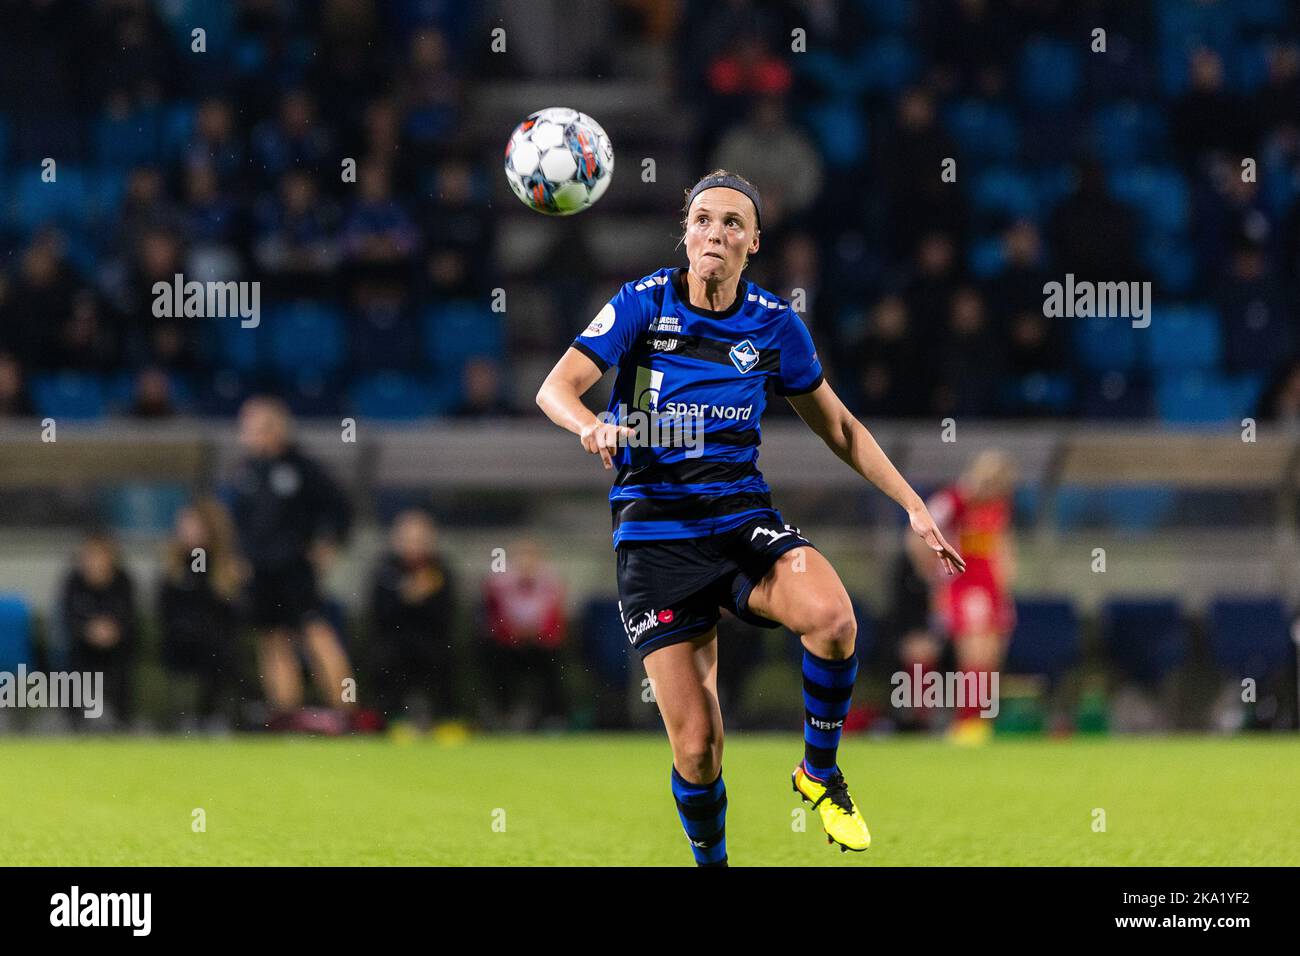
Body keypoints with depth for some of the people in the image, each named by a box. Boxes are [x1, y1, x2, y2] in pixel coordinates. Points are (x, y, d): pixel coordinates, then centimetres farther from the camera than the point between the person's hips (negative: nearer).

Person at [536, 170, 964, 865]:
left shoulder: (774, 324, 5)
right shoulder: (644, 304, -2)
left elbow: (838, 427, 16)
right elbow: (556, 387, -9)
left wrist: (913, 506, 11)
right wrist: (591, 425, -32)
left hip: (743, 519, 2)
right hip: (656, 534, -2)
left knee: (832, 620, -32)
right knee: (697, 749, -10)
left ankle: (819, 772, -6)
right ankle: (710, 860, 19)